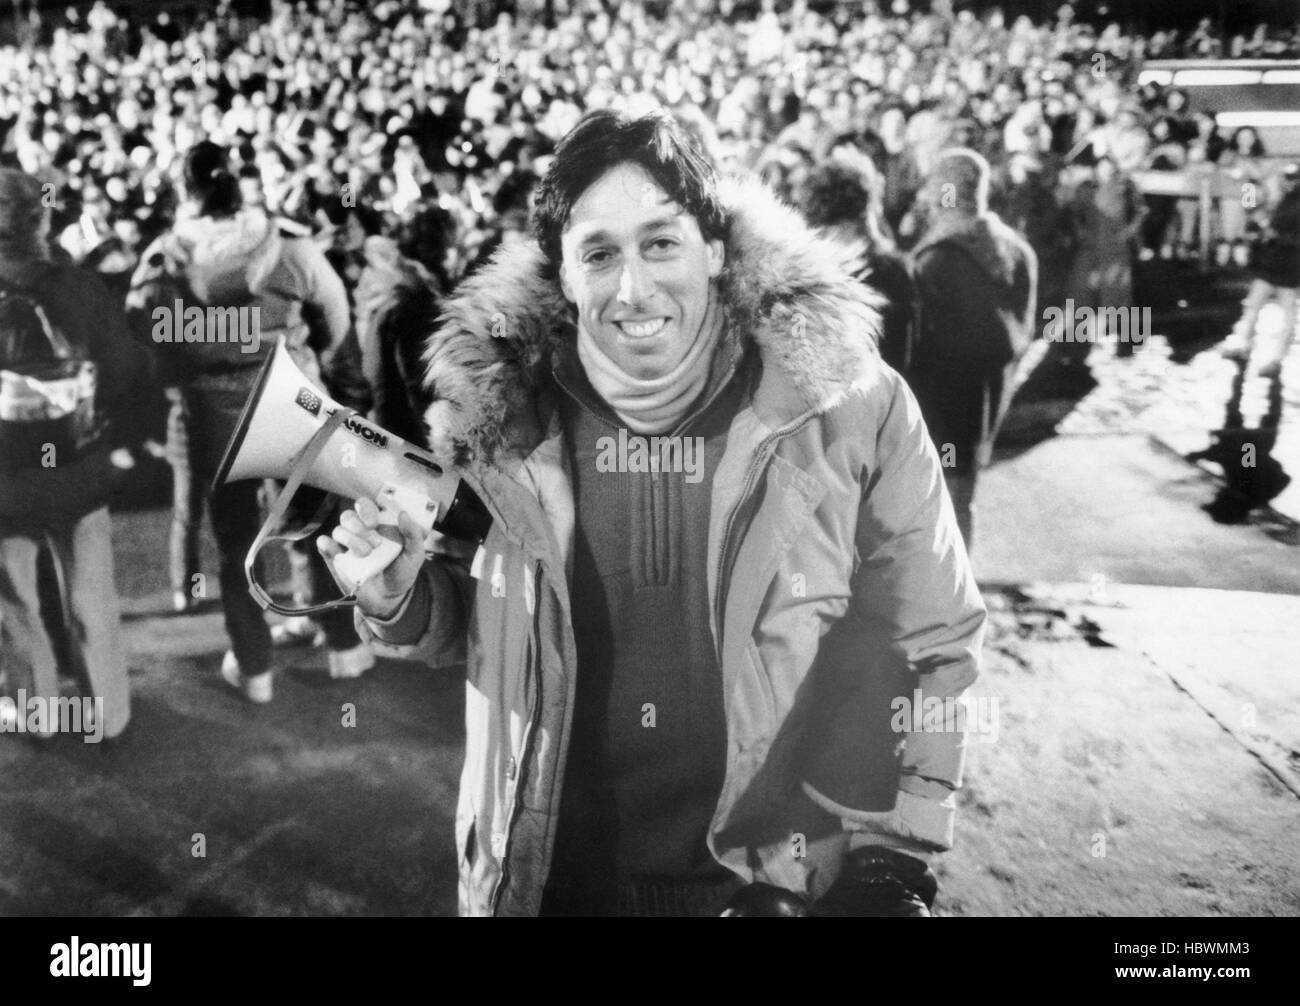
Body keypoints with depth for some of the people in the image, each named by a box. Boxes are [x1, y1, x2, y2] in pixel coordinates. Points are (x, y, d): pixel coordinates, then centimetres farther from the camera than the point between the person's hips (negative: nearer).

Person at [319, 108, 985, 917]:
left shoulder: (848, 407, -15)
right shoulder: (498, 410, -10)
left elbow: (932, 649, -3)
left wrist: (896, 860, -4)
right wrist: (402, 595, -13)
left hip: (781, 877, -1)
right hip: (547, 876, 2)